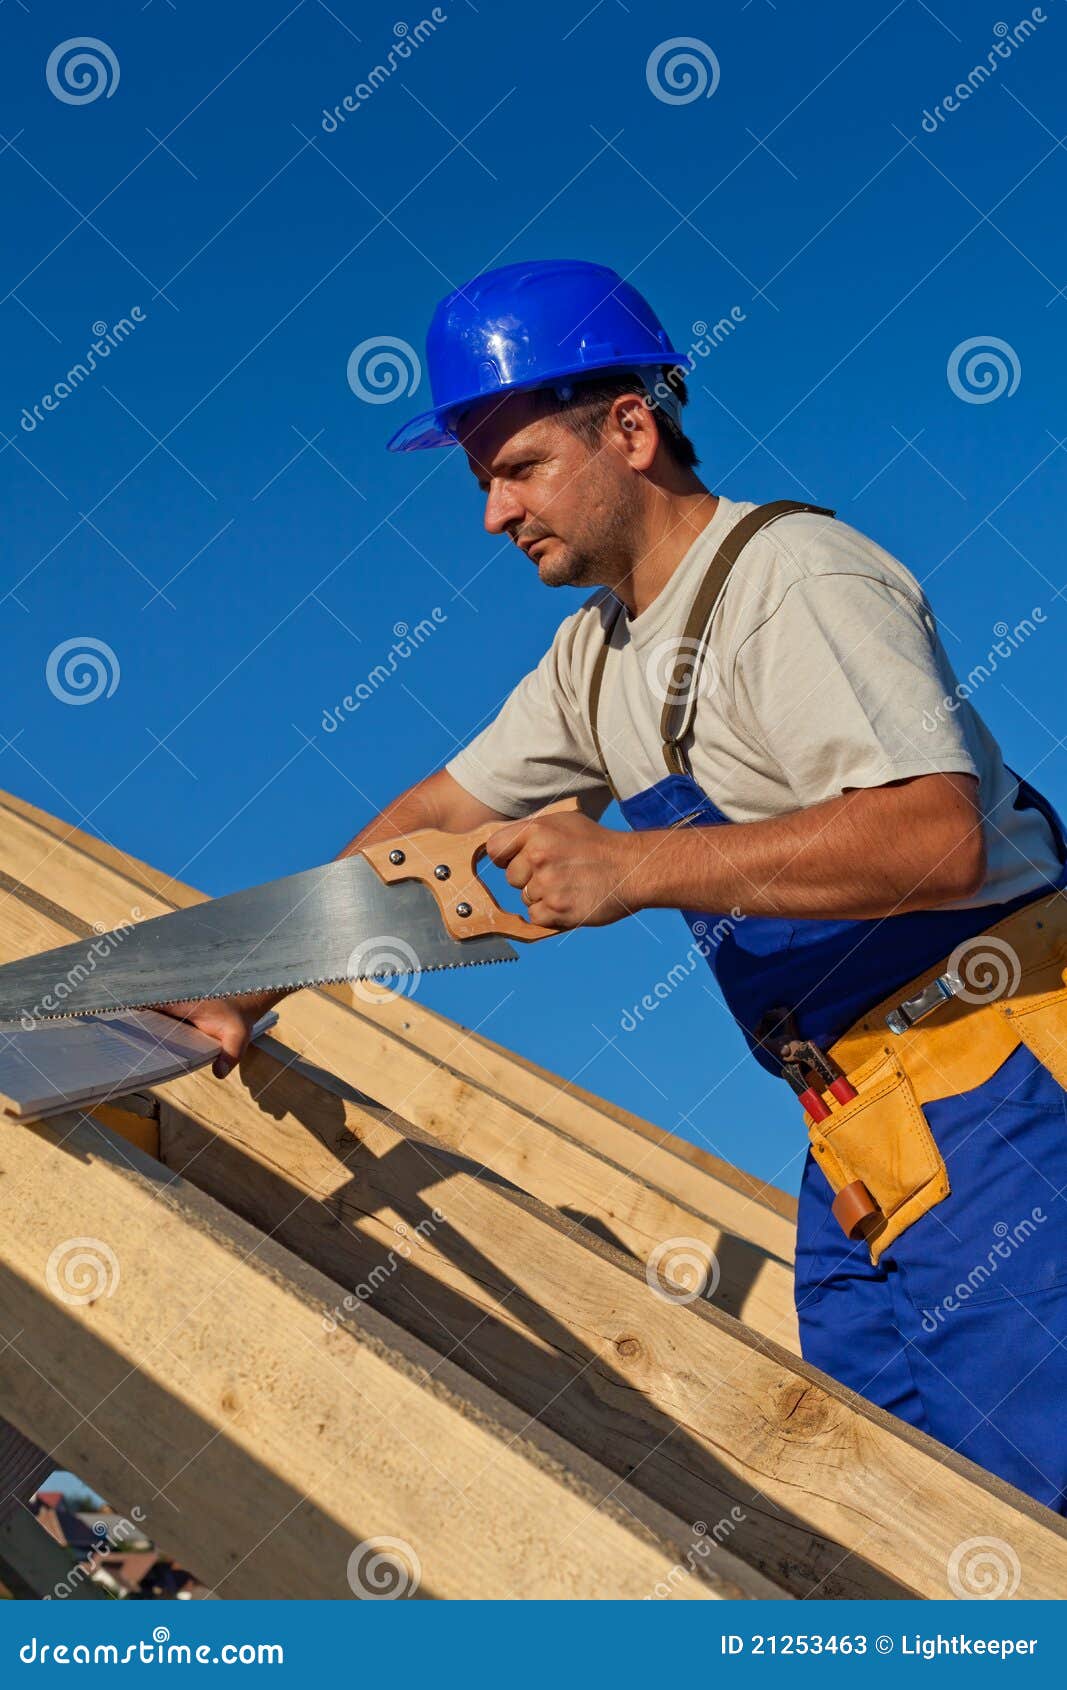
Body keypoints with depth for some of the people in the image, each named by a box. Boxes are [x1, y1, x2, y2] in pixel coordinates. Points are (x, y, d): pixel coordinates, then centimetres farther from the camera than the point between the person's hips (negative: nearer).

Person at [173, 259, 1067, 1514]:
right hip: (861, 1126, 9)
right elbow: (438, 814, 21)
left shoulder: (793, 579, -16)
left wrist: (637, 868, -31)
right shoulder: (600, 653, 13)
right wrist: (246, 987, 17)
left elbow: (939, 836, -28)